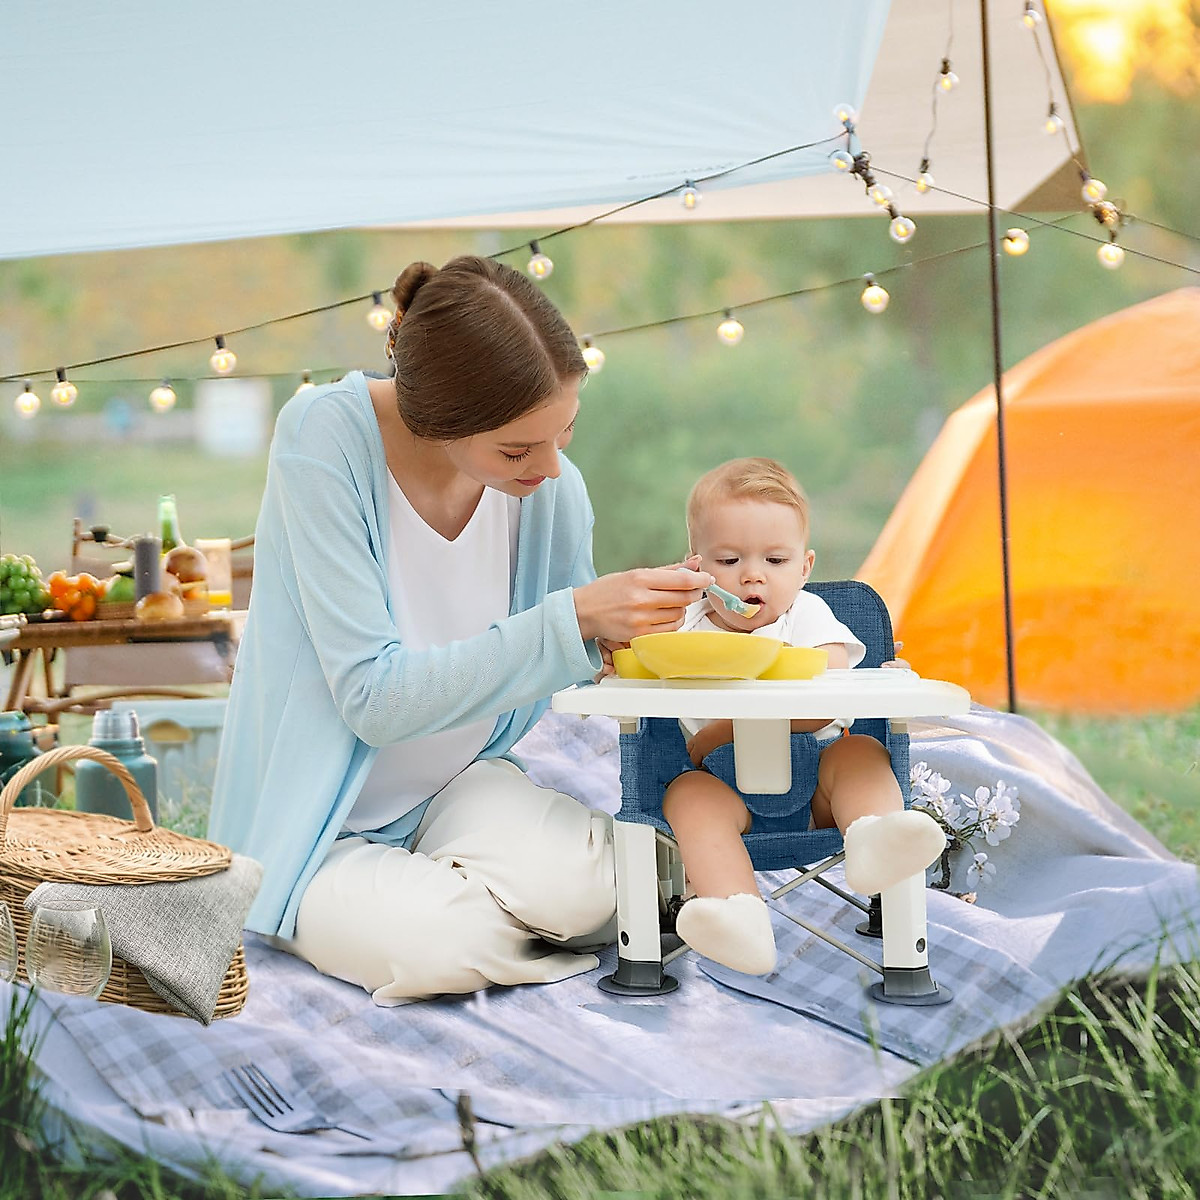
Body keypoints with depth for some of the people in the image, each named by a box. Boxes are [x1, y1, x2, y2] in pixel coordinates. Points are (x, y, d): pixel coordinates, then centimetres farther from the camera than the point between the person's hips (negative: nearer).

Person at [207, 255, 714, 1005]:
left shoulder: (553, 490, -9)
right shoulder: (324, 437, -23)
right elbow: (374, 698, -27)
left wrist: (635, 626, -16)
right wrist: (575, 618, -32)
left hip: (455, 786, 2)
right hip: (319, 829, -2)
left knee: (577, 884, -30)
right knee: (440, 945, -31)